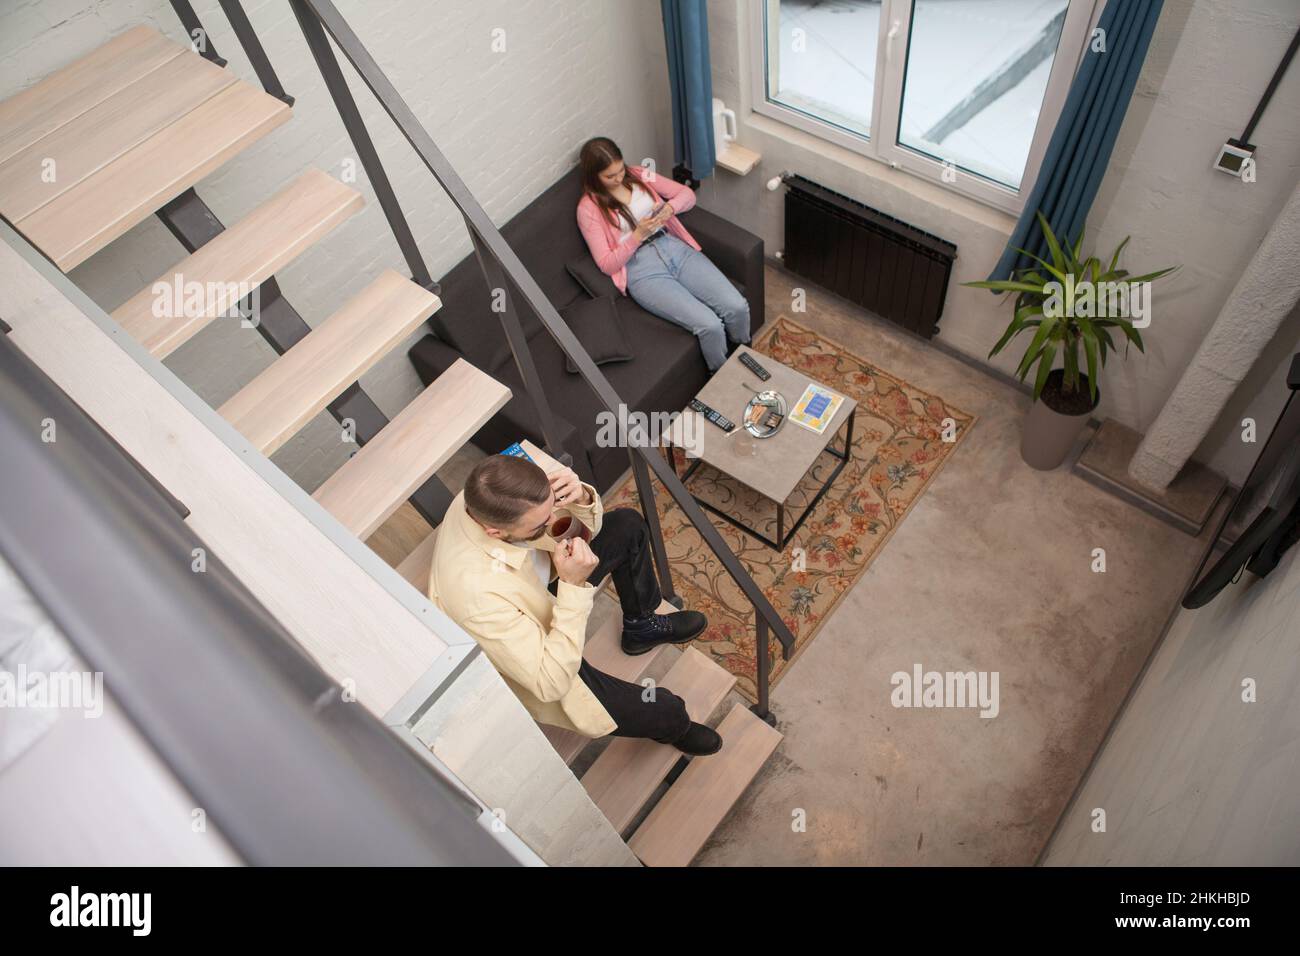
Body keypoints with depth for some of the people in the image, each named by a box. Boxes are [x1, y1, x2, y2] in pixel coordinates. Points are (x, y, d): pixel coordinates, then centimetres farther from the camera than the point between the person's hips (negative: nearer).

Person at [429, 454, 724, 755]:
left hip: (539, 592, 7)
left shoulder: (487, 497, -24)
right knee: (667, 712, -11)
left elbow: (587, 527, -8)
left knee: (629, 524, 7)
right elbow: (552, 684, -35)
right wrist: (574, 585, -40)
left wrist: (581, 499, -32)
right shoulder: (476, 591, -45)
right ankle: (672, 729, 29)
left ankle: (642, 626, 32)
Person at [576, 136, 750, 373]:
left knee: (737, 307, -14)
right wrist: (638, 235, -19)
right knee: (709, 325, -24)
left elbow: (688, 194, 14)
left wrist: (669, 208, -9)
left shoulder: (638, 175, 11)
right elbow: (607, 265, -7)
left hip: (677, 250, 5)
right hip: (643, 272, -5)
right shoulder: (589, 208, -2)